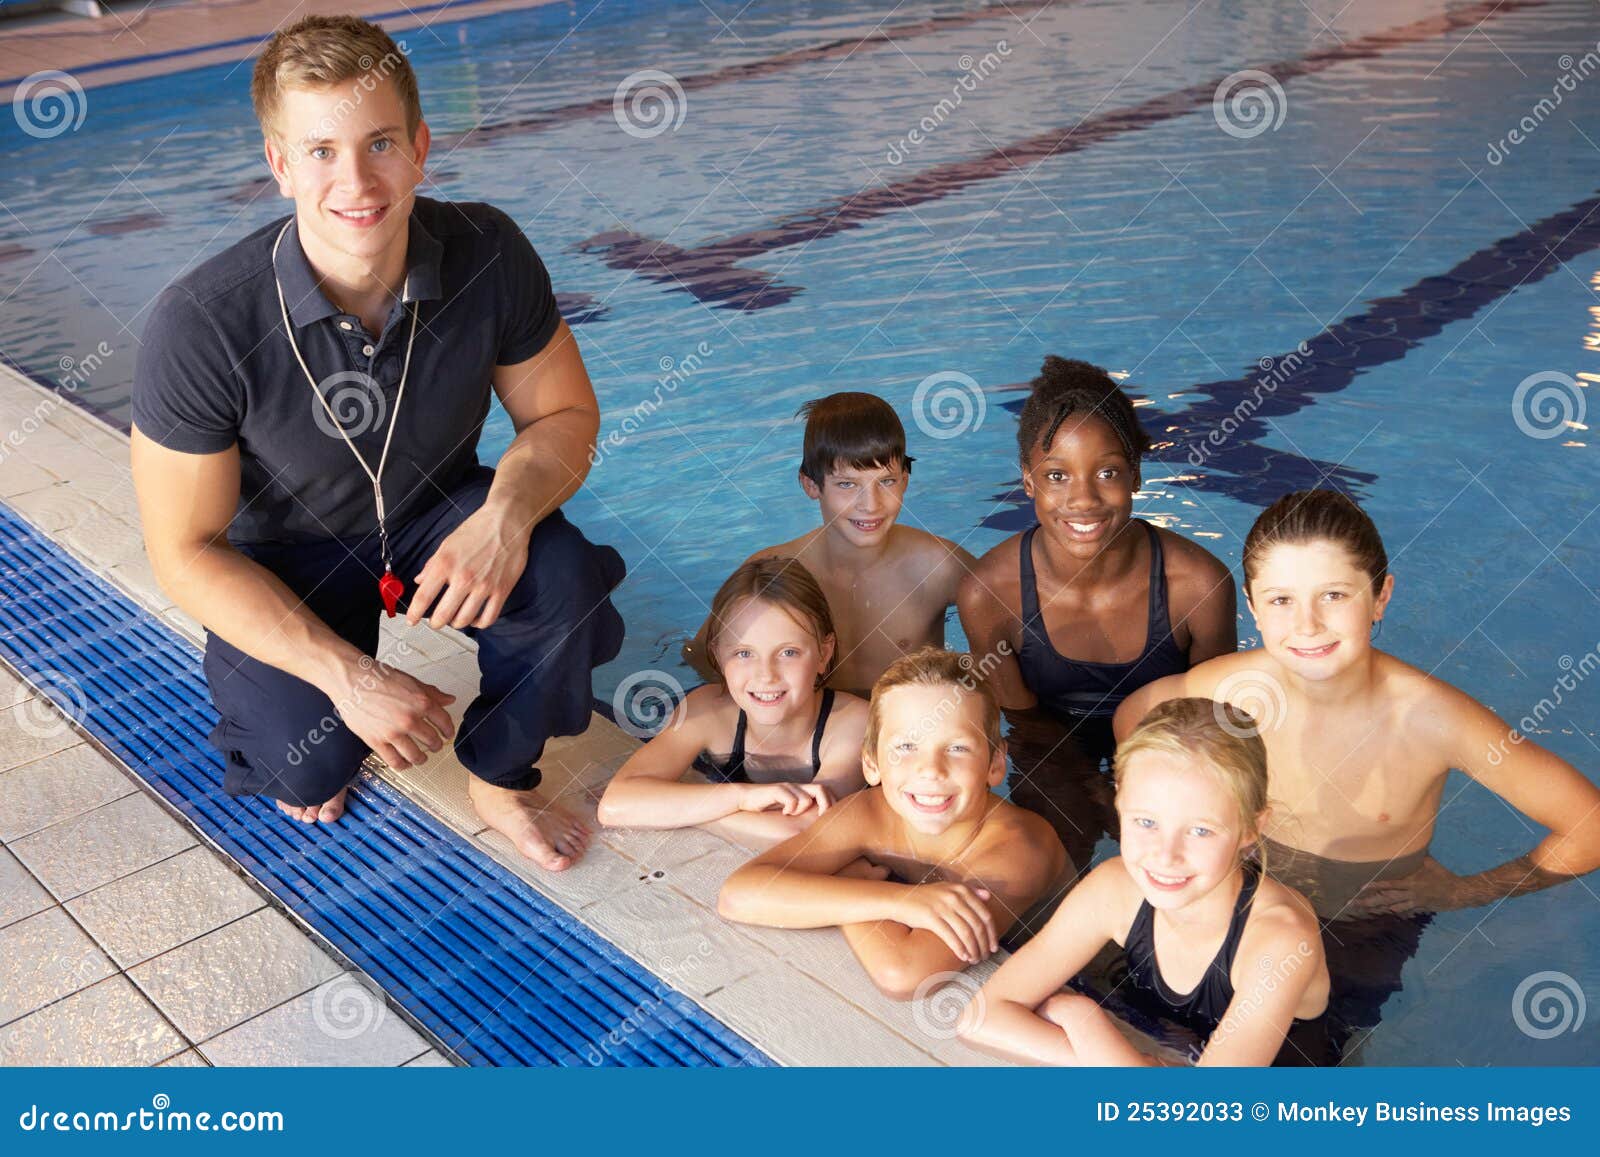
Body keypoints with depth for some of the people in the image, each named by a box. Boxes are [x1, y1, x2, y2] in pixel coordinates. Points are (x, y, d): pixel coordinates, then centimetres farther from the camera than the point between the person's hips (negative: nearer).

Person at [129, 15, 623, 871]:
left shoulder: (489, 255, -22)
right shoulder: (199, 327, -30)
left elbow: (564, 415, -8)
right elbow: (187, 552, -21)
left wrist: (507, 513, -32)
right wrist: (348, 676, -29)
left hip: (437, 514, 2)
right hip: (284, 559, -2)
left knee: (562, 573, -29)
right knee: (309, 768, -23)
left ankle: (502, 783, -1)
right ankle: (307, 738, 18)